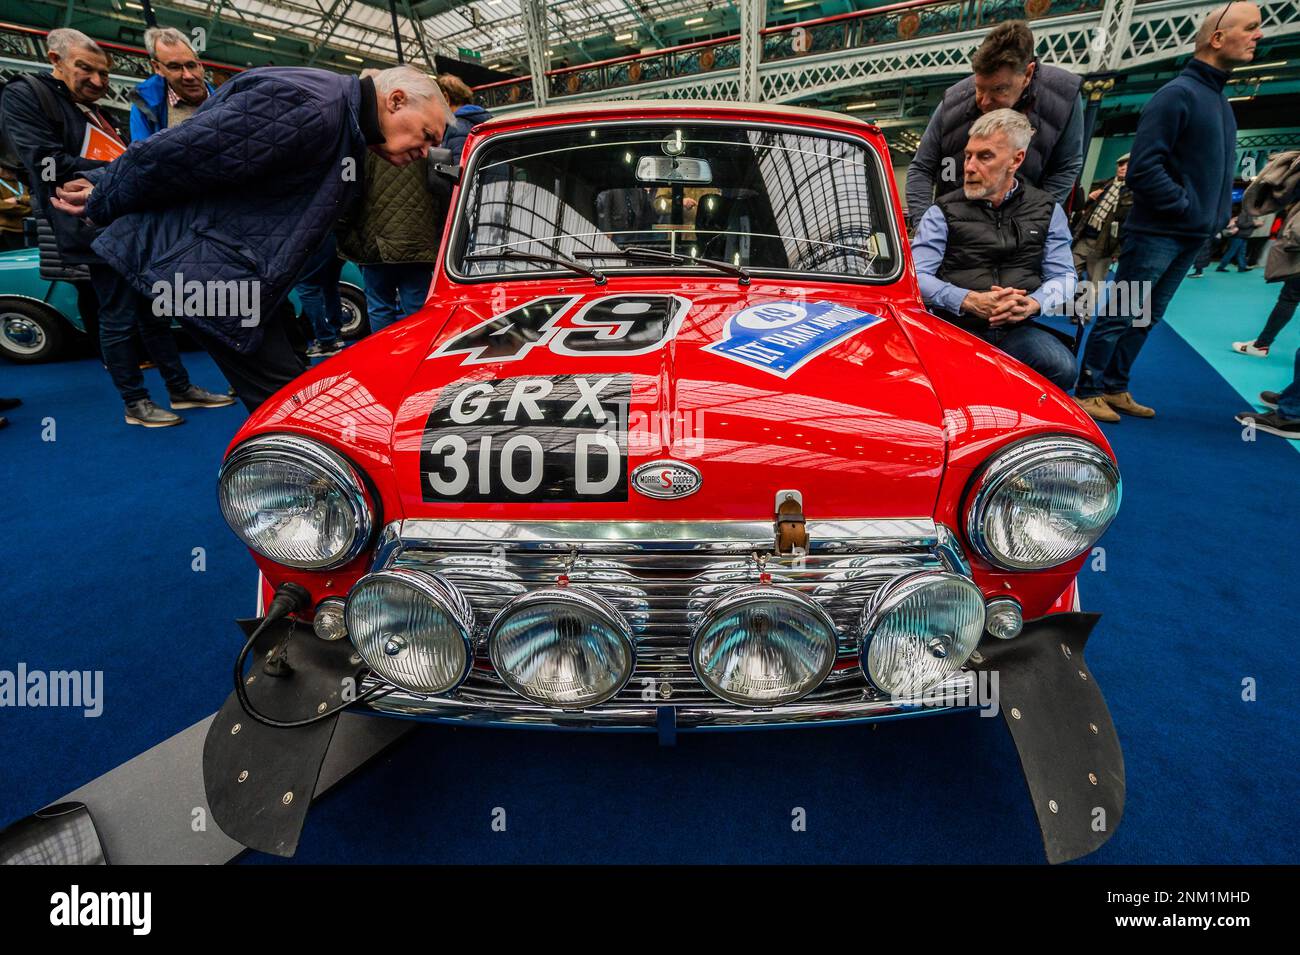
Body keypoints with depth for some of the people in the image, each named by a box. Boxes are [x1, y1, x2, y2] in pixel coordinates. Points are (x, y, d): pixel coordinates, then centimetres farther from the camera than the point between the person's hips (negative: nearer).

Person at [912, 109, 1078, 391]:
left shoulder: (1048, 211, 14)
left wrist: (1033, 303, -13)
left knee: (1061, 367, -27)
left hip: (1016, 329, 3)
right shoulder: (943, 212, 6)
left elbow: (1063, 276, 12)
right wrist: (970, 301, -20)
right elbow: (916, 275, -5)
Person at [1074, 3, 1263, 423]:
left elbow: (1218, 169, 23)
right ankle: (1087, 391, 5)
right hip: (1157, 231, -9)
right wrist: (1188, 208, -17)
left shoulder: (1220, 100, 16)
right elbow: (1143, 168, -19)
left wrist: (1218, 214, 8)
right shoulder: (1178, 94, -11)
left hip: (1191, 237, 9)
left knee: (1145, 319, 11)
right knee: (1120, 317, -4)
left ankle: (1115, 388, 19)